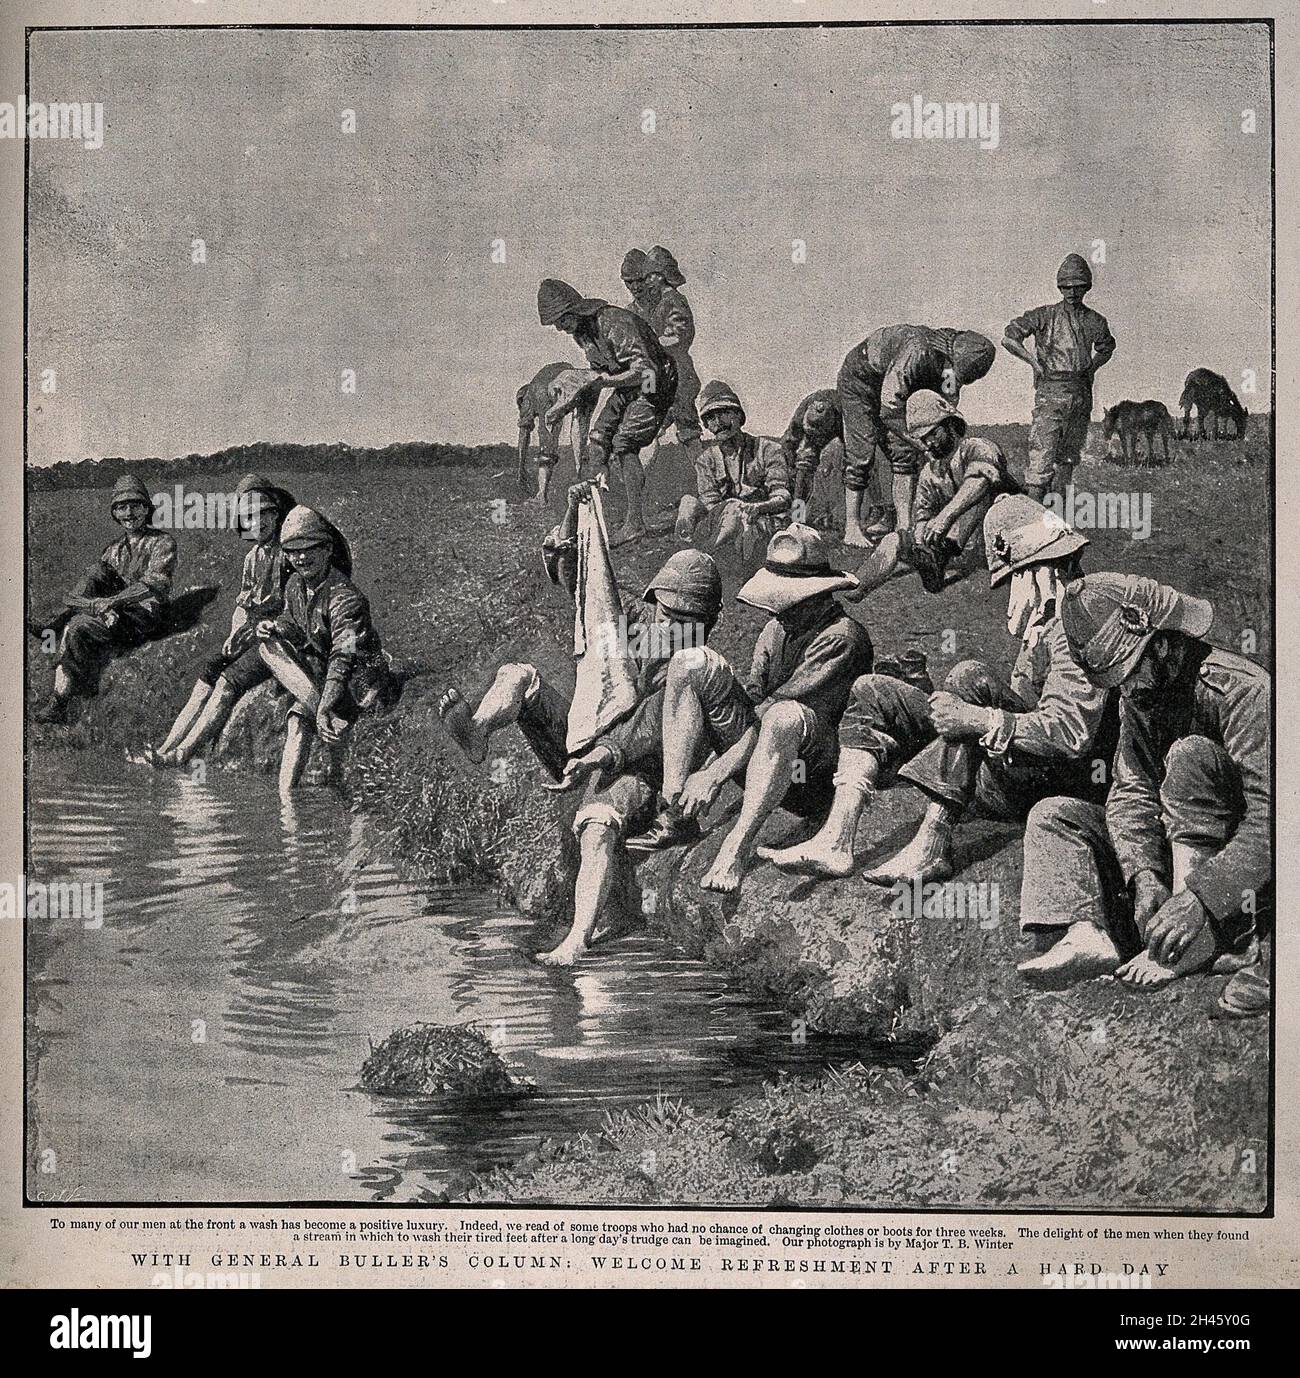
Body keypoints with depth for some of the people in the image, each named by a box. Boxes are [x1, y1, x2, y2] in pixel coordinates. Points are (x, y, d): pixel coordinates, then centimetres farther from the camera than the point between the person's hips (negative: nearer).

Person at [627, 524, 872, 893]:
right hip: (753, 745, 8)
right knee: (693, 664, -9)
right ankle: (675, 811, -17)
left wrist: (716, 773, -25)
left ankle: (738, 846, -40)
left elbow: (772, 714, -21)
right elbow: (751, 702, 1)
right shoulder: (776, 630, 12)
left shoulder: (842, 636, -13)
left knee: (785, 715, -41)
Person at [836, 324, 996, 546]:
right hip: (858, 379, -7)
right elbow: (888, 410, -41)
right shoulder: (917, 350, -40)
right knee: (861, 453, -11)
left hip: (889, 384, 7)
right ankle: (851, 529, -6)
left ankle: (904, 526, -4)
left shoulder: (951, 369, -15)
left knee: (905, 453, -4)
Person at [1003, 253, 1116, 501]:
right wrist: (1035, 362, -8)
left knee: (1068, 458, 10)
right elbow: (1008, 339, -6)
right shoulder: (1045, 316, -3)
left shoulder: (1095, 321, 9)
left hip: (1082, 395, 5)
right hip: (1051, 394, -5)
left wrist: (1091, 367, 14)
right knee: (1042, 455, -13)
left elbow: (1106, 348, 29)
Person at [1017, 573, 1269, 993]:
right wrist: (1145, 875, -24)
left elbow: (1270, 817, -29)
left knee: (1190, 755, -29)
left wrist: (1199, 897, -39)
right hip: (1171, 849, 7)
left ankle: (1206, 937, -36)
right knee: (1054, 816, -4)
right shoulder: (1138, 694, 2)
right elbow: (1132, 793, -5)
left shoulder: (1243, 688, -21)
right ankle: (1086, 933, -29)